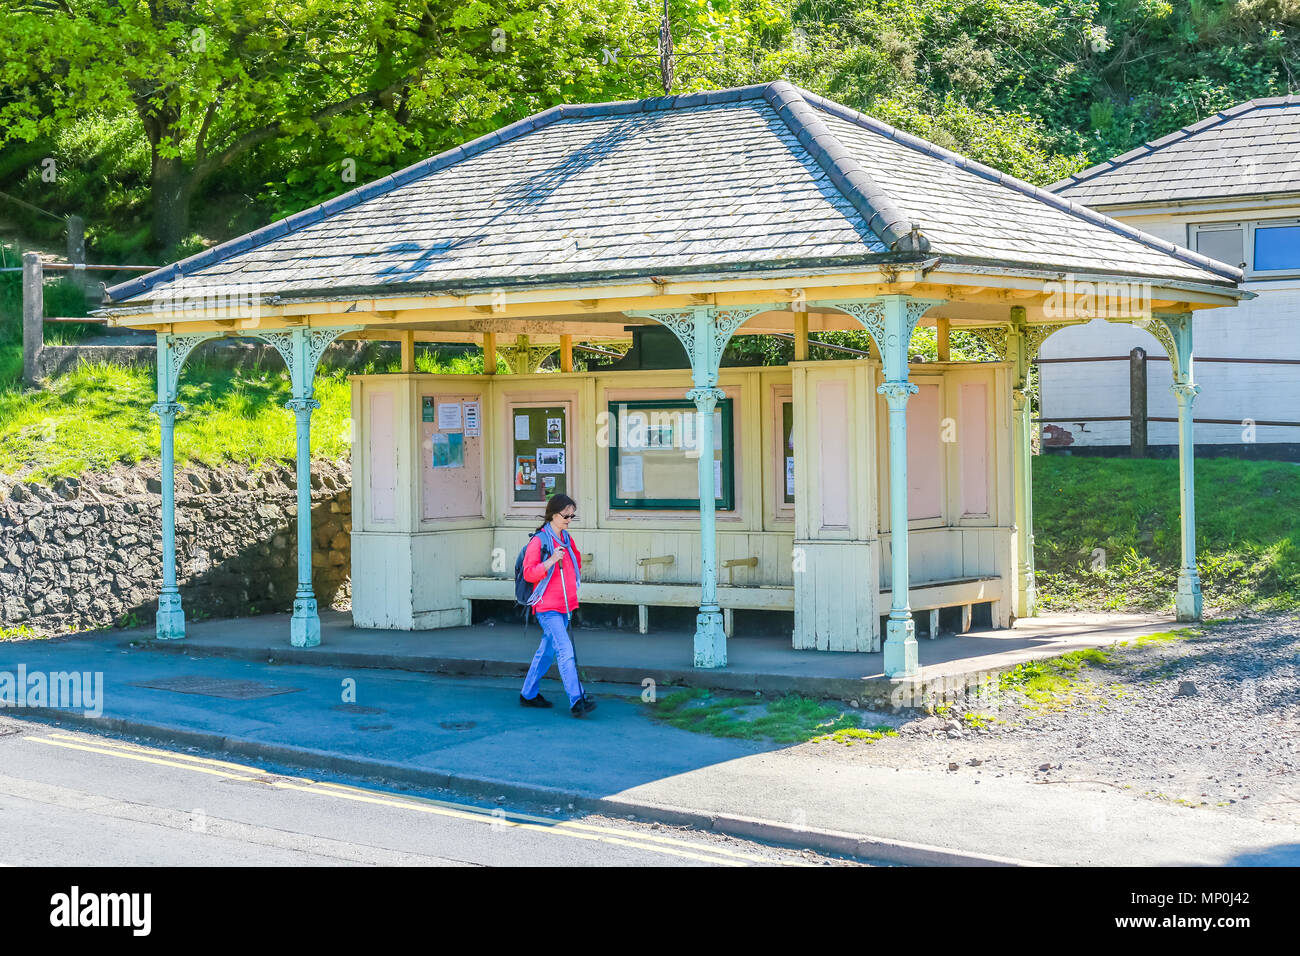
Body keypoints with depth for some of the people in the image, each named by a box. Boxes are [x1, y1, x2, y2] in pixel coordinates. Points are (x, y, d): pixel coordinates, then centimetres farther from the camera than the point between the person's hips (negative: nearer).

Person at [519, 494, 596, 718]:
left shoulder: (566, 539, 13)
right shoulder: (539, 540, -11)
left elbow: (577, 560, 31)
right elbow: (528, 573, -15)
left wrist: (574, 579, 19)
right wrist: (551, 561, -25)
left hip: (565, 605, 8)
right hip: (547, 607, -8)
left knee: (547, 651, 14)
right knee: (565, 651, -16)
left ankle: (528, 694, 26)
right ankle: (576, 701, -21)